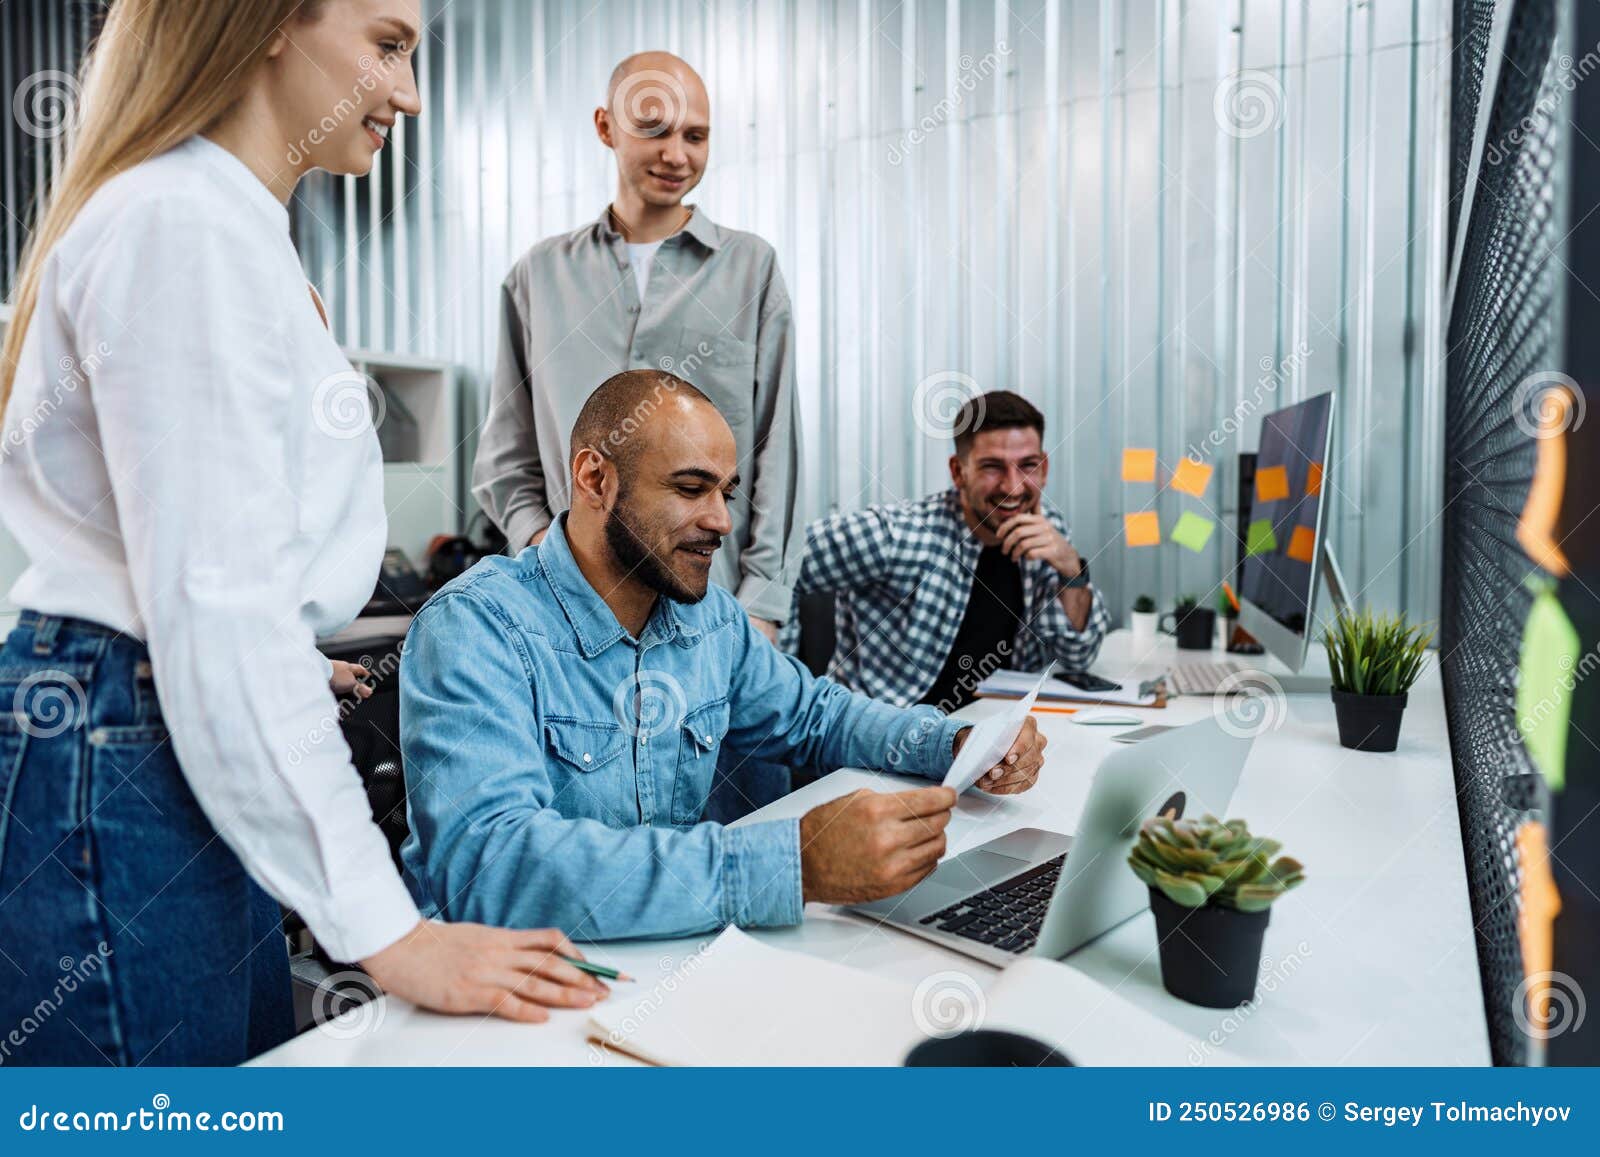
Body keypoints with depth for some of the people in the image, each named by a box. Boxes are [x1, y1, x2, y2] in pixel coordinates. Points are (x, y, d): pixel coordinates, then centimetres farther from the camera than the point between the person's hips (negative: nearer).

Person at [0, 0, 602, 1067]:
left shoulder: (229, 221, 17)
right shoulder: (185, 226, -16)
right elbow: (217, 600, -23)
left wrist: (299, 664, 36)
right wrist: (386, 929, -22)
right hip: (119, 773, -10)